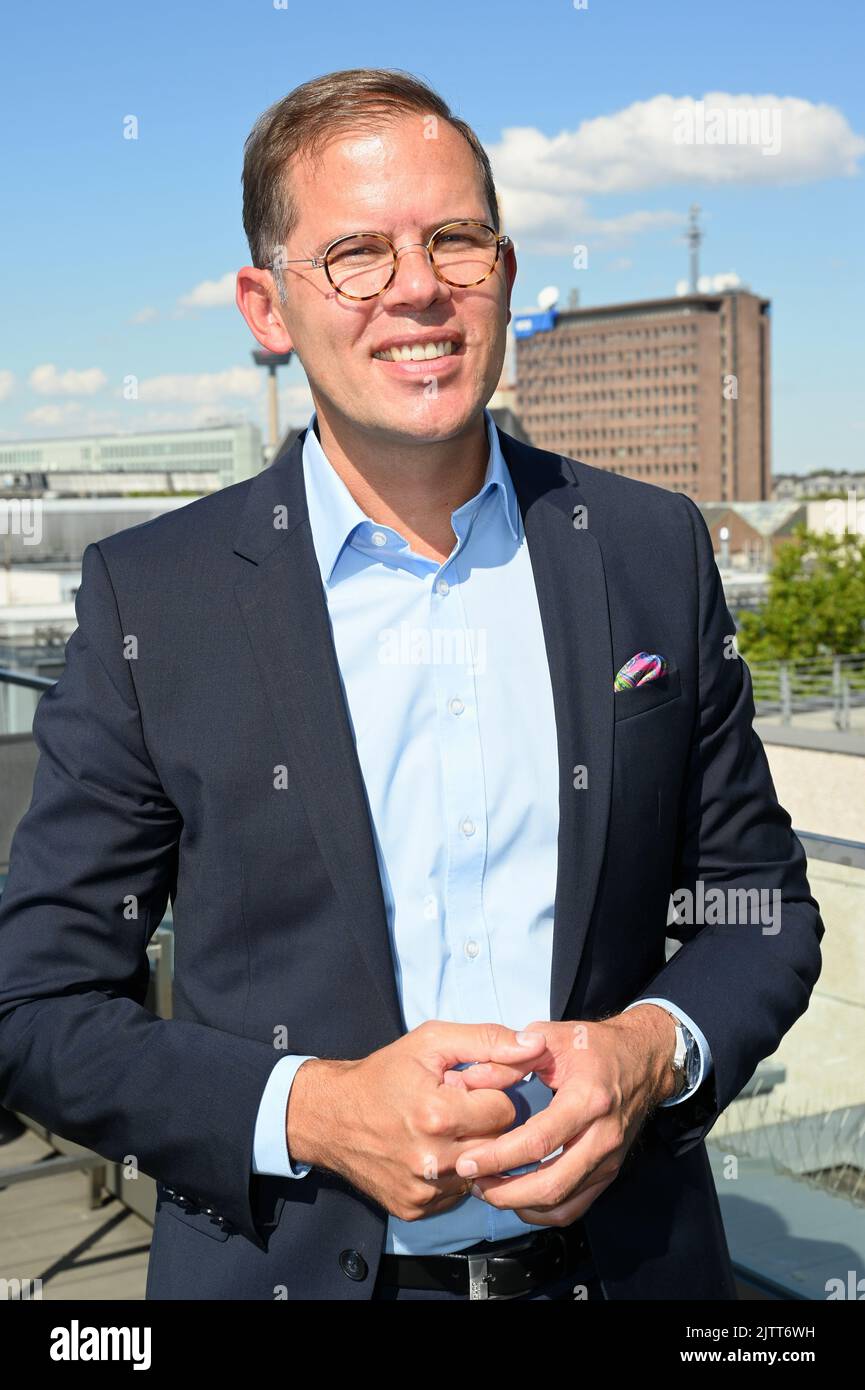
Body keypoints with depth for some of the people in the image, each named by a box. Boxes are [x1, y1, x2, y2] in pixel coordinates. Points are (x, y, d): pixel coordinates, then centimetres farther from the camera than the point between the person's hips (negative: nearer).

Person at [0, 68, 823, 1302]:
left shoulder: (655, 550, -3)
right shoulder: (152, 596, -9)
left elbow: (762, 908, 4)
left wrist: (656, 1050, -14)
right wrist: (308, 1109, -20)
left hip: (623, 1258, 2)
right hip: (290, 1267, -1)